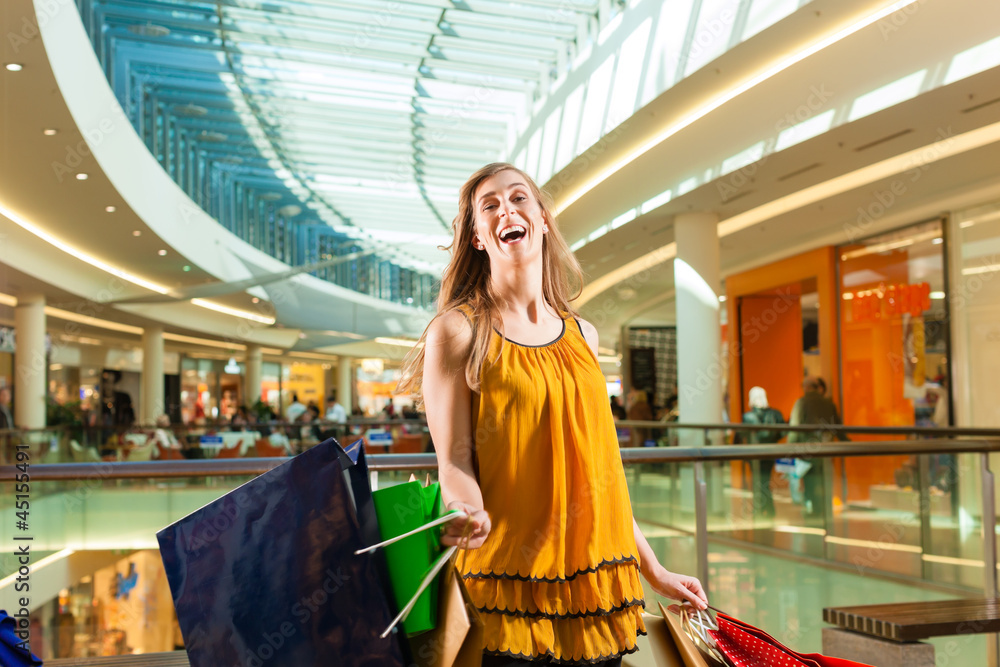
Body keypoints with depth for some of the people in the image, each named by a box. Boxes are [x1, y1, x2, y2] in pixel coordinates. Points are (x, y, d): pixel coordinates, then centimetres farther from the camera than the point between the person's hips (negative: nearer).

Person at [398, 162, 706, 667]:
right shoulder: (457, 331, -4)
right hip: (509, 586, -4)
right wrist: (469, 512, -30)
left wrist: (652, 569, 14)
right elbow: (455, 459, -8)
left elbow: (596, 466, 14)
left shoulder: (582, 335, 10)